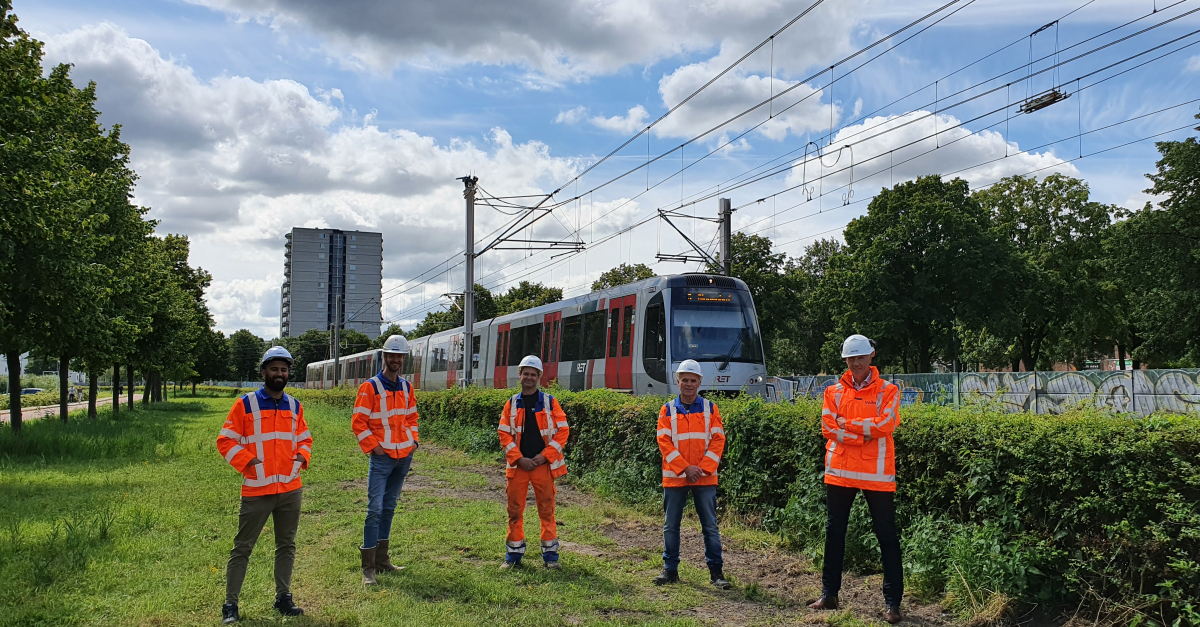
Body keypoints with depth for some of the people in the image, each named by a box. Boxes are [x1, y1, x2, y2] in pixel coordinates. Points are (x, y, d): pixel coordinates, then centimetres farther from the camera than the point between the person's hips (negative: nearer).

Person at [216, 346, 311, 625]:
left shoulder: (295, 407, 10)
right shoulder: (245, 404, -4)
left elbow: (304, 438, 21)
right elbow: (226, 440, -3)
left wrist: (303, 456, 1)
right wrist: (246, 461, -14)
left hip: (290, 489, 5)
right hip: (256, 490, -4)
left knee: (286, 546, 12)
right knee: (242, 548, 2)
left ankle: (283, 597, 23)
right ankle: (230, 603, 10)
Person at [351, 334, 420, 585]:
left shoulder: (406, 387, 11)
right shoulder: (370, 387, -7)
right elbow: (358, 422, -8)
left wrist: (413, 439, 8)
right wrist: (373, 445, -13)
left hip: (404, 456, 6)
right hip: (382, 457, -6)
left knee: (389, 508, 14)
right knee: (375, 509, -10)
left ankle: (382, 559, 23)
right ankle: (368, 568, -6)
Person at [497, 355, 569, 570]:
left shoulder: (550, 402, 2)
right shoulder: (512, 404, 7)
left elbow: (562, 431, -1)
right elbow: (504, 434, 4)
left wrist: (544, 456, -9)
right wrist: (519, 458, -8)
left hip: (543, 464, -2)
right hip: (518, 464, 2)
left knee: (547, 510, 2)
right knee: (515, 510, 4)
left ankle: (550, 555, 12)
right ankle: (513, 554, 15)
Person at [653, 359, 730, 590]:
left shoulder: (710, 408, 4)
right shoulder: (667, 410, 3)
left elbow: (718, 440, 0)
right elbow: (664, 442, -3)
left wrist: (703, 468, -11)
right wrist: (685, 468, -12)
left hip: (705, 477, 0)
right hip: (674, 477, 1)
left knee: (710, 526, 3)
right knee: (670, 526, 7)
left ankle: (716, 572, 10)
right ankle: (670, 570, 18)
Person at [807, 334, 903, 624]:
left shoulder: (887, 391, 1)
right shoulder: (834, 391, 7)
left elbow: (884, 424, -13)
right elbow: (828, 427, -4)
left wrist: (847, 423, -9)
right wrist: (865, 434, -13)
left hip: (877, 473, -3)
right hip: (840, 470, 3)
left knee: (887, 536, 1)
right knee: (834, 533, 10)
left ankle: (893, 602, 7)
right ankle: (829, 594, 21)